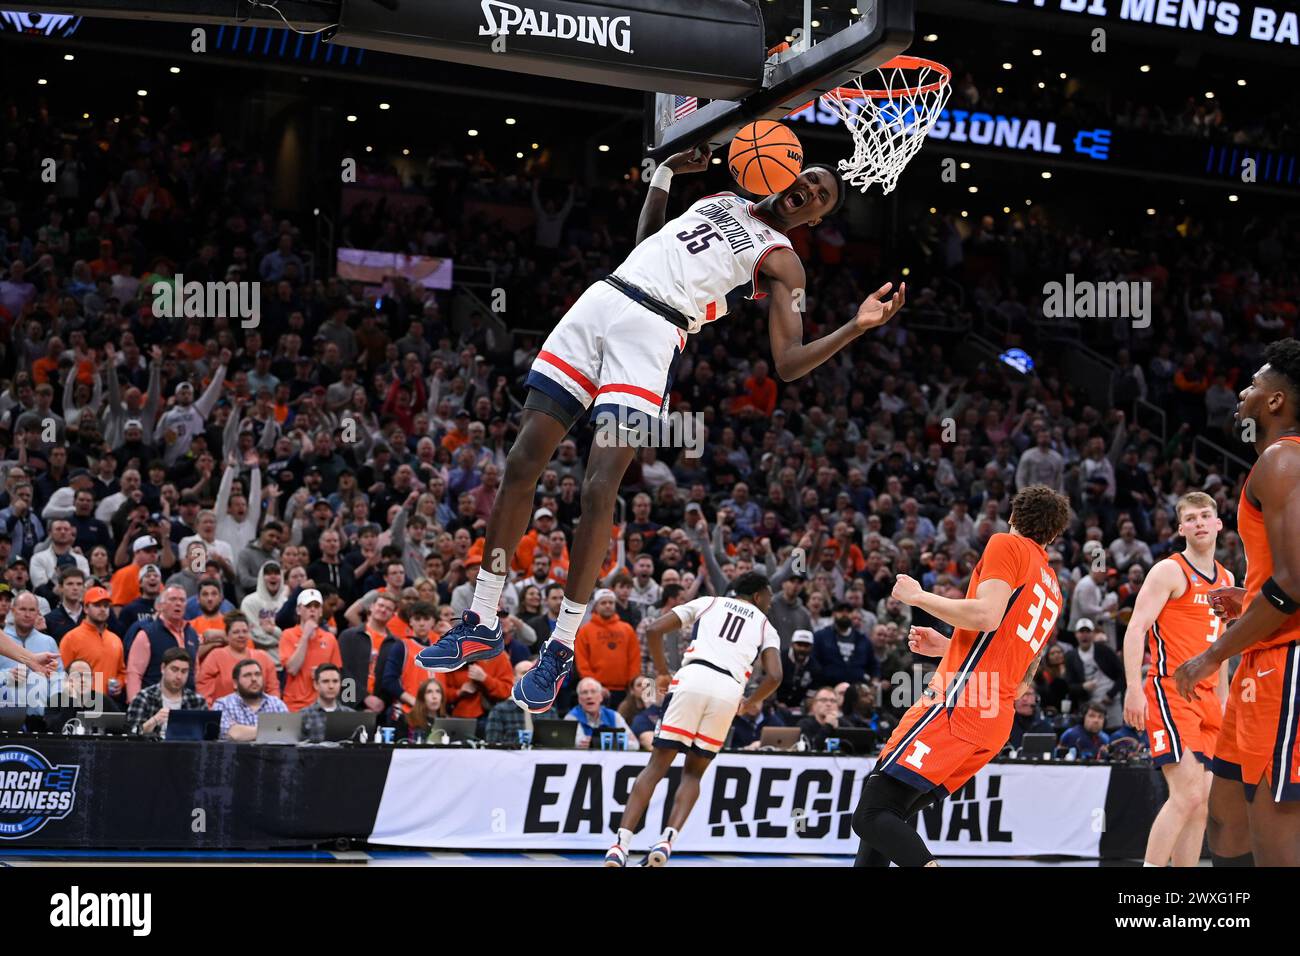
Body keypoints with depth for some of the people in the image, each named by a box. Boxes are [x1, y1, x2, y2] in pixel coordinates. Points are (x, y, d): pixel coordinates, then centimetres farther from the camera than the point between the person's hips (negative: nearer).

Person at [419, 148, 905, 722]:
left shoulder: (782, 262, 9)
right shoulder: (722, 200, 25)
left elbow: (788, 363, -1)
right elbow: (646, 238, 37)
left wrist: (858, 326, -14)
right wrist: (666, 171, 26)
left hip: (652, 332, -5)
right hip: (600, 301, 5)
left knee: (598, 490, -18)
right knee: (521, 465, -3)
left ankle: (562, 649, -4)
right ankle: (482, 625, 7)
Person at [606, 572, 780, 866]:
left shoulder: (707, 603, 25)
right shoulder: (766, 627, 24)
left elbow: (654, 629, 13)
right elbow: (774, 676, 7)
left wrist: (662, 671, 25)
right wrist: (749, 703, 25)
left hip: (693, 679, 0)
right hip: (729, 690, 0)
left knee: (656, 766, 6)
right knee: (693, 773, 16)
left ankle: (622, 842, -8)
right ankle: (667, 840, -4)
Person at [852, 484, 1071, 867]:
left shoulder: (1007, 545, 2)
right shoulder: (1052, 591, 25)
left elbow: (987, 615, -16)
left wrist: (918, 596, -3)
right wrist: (945, 647, 34)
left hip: (959, 705, -9)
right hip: (997, 721, 9)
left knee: (872, 815, -17)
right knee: (890, 814, 14)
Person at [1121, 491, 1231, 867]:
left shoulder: (1226, 578, 19)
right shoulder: (1170, 571, -5)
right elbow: (1136, 628, -12)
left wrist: (1222, 701, 22)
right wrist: (1134, 689, -22)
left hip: (1205, 698, 8)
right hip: (1170, 691, -8)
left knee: (1200, 804, 5)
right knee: (1187, 795, -19)